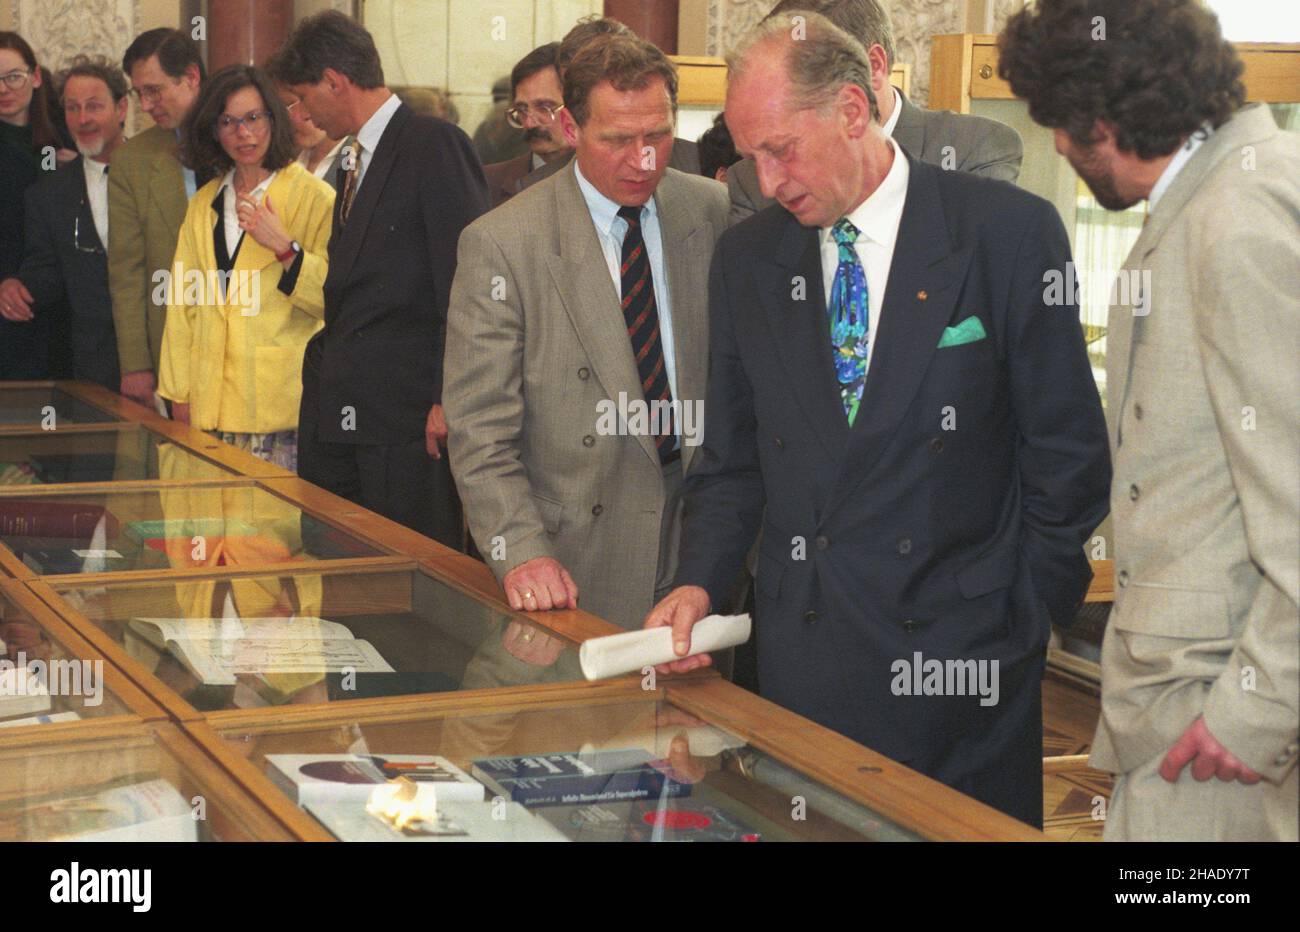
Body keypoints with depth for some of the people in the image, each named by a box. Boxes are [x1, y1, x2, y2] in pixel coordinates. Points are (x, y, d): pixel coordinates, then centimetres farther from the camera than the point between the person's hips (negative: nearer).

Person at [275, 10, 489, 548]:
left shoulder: (436, 146, -9)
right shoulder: (359, 159, 20)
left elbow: (463, 282, -15)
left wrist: (448, 399, -19)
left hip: (407, 415, -9)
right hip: (342, 412, 9)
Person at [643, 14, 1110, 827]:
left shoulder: (1009, 231, -6)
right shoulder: (746, 258, 6)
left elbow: (1068, 449, -2)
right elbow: (732, 458, 12)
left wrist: (1030, 615, -2)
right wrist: (700, 582, -3)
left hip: (965, 655, -3)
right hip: (803, 656, 3)